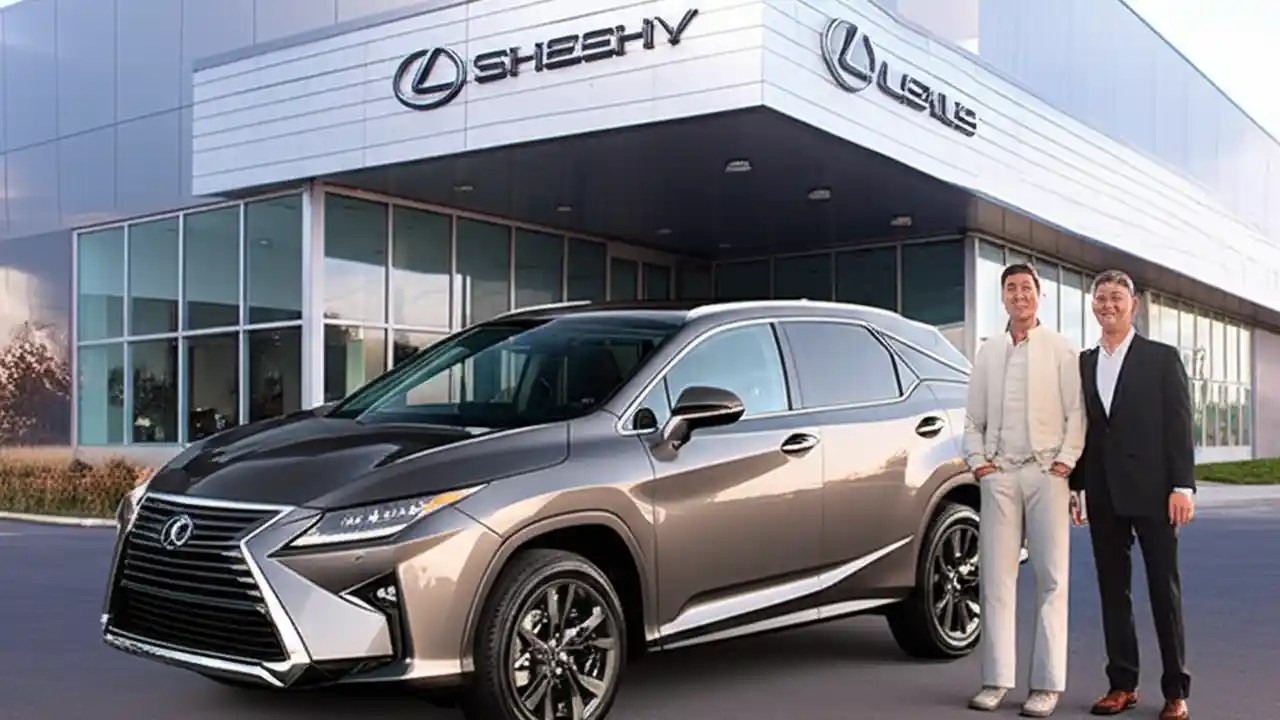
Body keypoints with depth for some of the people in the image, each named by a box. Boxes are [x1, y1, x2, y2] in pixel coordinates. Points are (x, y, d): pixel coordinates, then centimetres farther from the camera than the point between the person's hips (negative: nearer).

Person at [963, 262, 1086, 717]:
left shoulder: (1061, 350, 5)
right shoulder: (988, 354, 14)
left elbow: (1076, 413, 0)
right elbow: (973, 419, 15)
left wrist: (1064, 462, -9)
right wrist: (979, 462, 3)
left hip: (1046, 473, -3)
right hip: (999, 475, 3)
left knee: (1051, 578, -1)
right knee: (996, 577, 2)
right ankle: (996, 680, 7)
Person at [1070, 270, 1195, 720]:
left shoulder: (1162, 358, 1)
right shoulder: (1083, 363, 12)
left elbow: (1179, 425, -4)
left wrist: (1183, 486, -11)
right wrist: (1077, 486, 8)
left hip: (1151, 492, -4)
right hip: (1104, 496, 4)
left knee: (1165, 590, 2)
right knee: (1112, 591, 8)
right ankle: (1122, 684, 16)